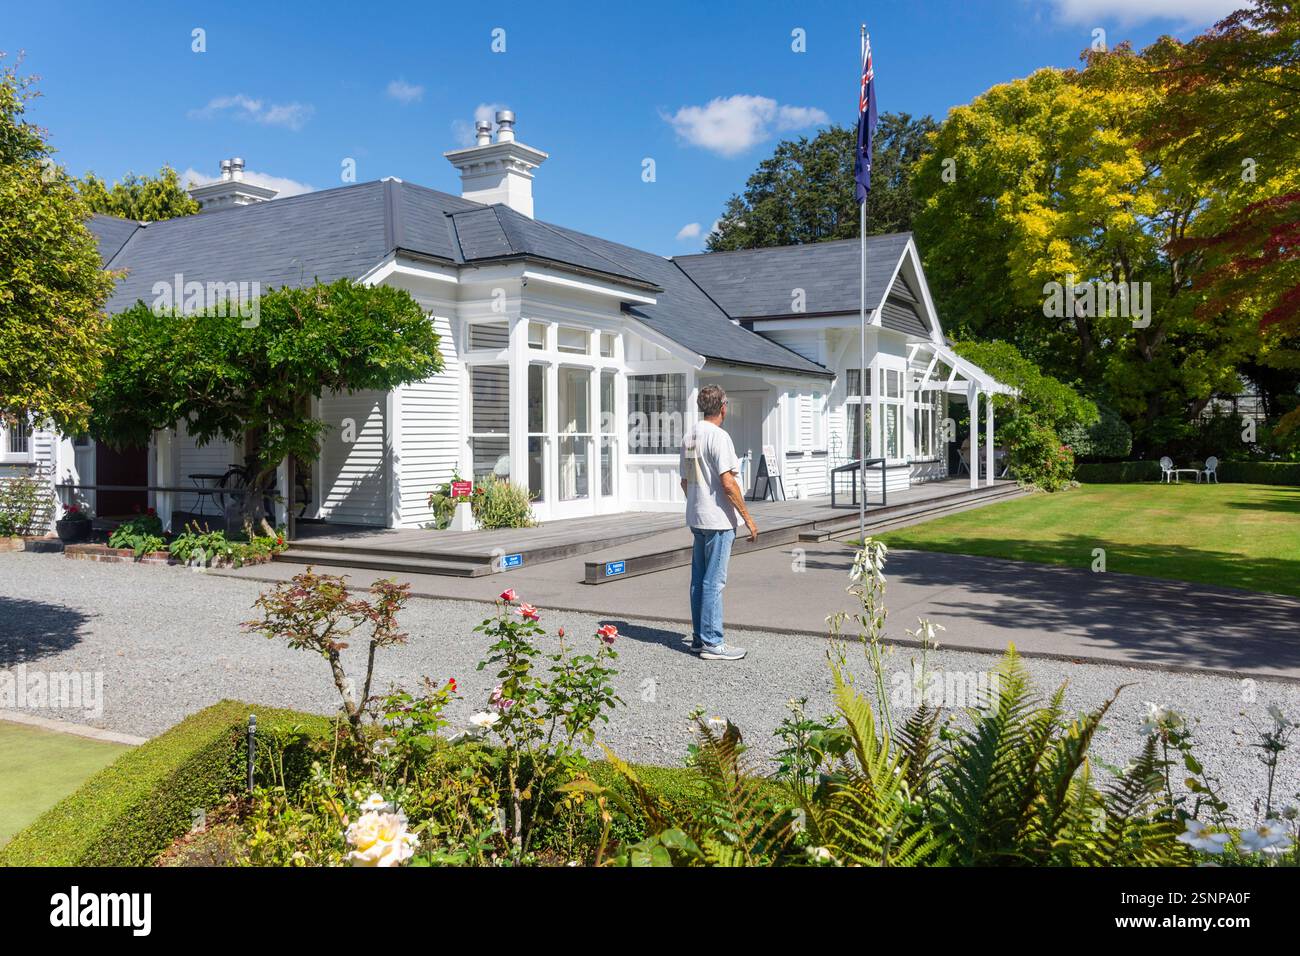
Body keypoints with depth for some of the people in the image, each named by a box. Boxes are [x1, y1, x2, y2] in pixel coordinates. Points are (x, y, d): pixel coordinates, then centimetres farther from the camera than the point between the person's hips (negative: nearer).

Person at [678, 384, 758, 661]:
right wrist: (747, 517, -13)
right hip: (719, 519, -9)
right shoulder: (718, 436, -14)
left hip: (697, 518, 9)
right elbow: (727, 482, -19)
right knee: (714, 581, -5)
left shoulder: (688, 437, 12)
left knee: (699, 579, 12)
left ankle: (699, 637, 19)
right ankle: (712, 643, -2)